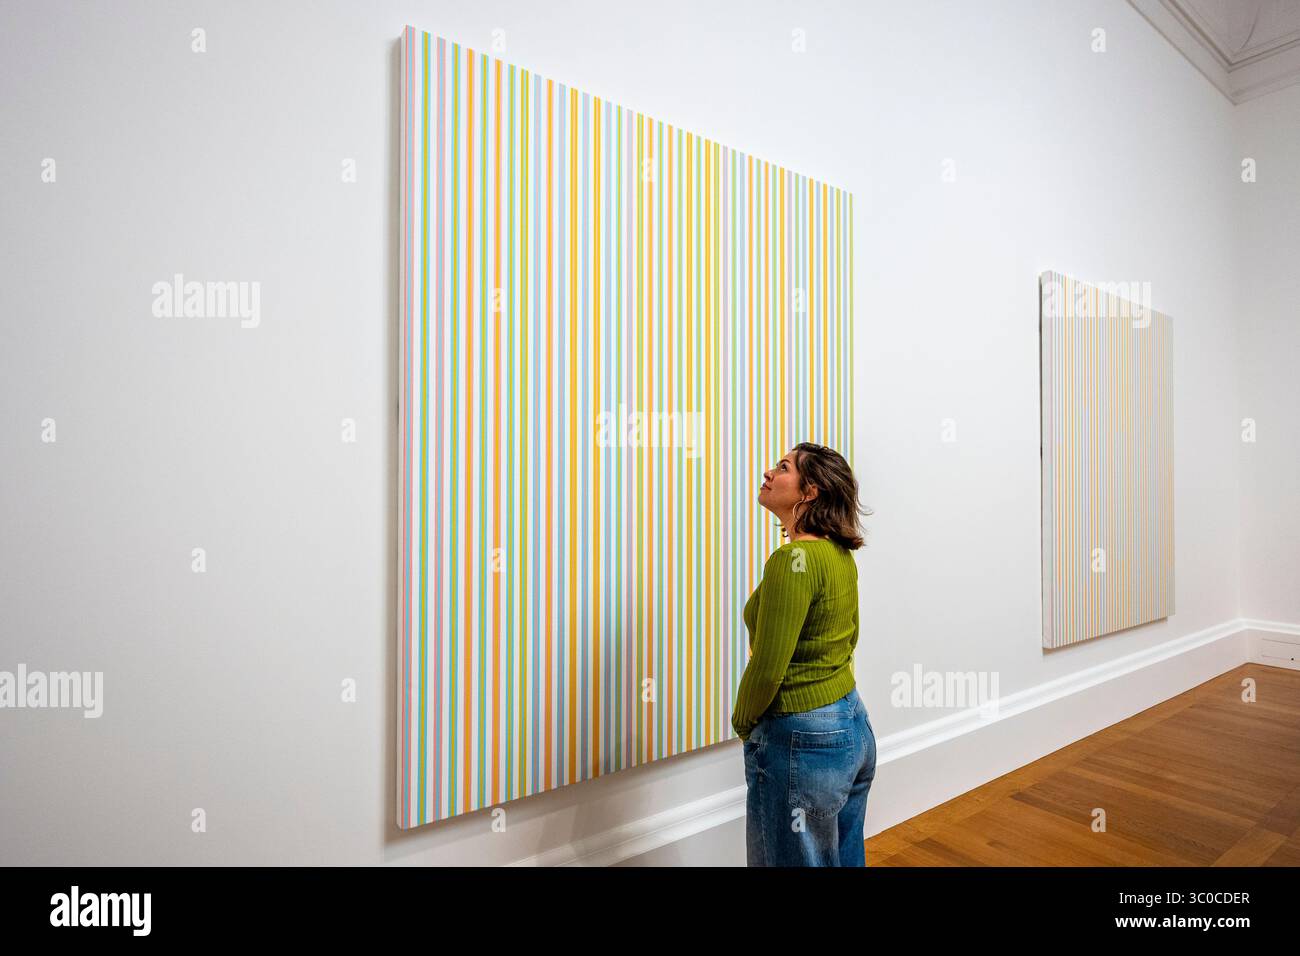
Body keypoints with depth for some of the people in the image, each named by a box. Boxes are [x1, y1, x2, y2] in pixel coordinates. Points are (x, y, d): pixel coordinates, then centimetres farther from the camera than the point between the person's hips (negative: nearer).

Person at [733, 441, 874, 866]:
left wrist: (742, 722, -5)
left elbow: (767, 668, -22)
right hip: (853, 725, 9)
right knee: (846, 859, 24)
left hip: (802, 740, -9)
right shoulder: (841, 555, 3)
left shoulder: (793, 558, -24)